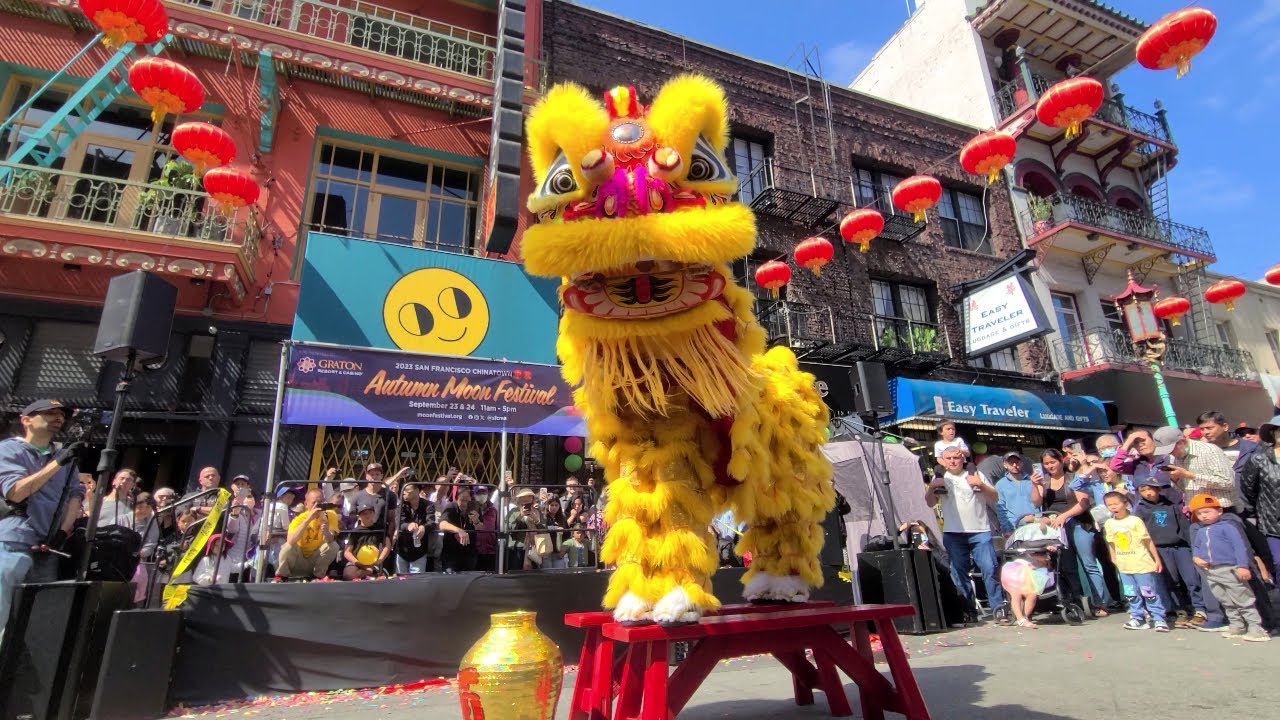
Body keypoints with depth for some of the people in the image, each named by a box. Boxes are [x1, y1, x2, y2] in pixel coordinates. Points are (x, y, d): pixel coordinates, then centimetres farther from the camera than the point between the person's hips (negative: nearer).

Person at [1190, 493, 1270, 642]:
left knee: (1243, 600, -1)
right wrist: (1196, 557, 1)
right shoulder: (1200, 531, 12)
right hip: (1211, 572, 7)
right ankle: (1237, 626, 26)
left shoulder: (1226, 527, -7)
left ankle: (1256, 628, 5)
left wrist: (1242, 566, -18)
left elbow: (1239, 546, -11)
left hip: (1229, 569, -6)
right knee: (1227, 602, 16)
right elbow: (1196, 546, 21)